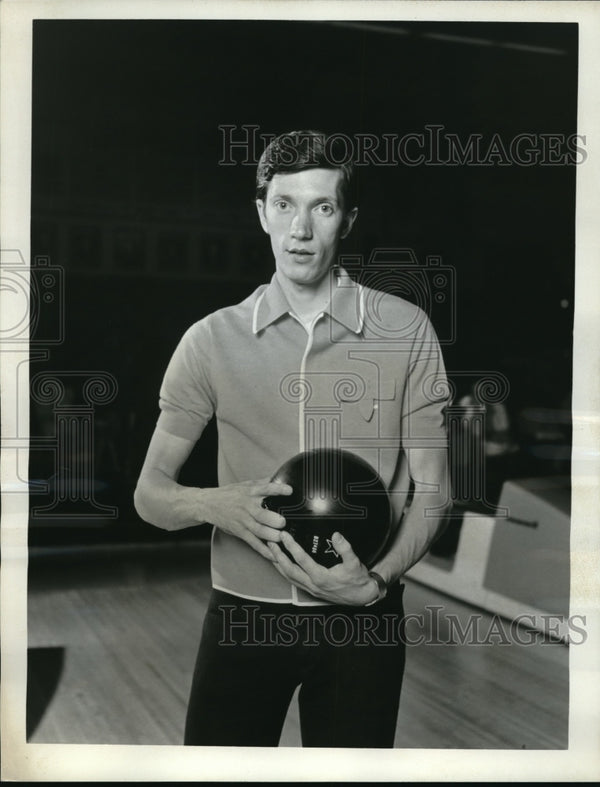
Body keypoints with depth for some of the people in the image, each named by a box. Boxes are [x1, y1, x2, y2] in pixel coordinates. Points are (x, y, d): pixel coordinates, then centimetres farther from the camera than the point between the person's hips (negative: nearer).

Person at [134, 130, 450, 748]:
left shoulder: (406, 331, -2)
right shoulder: (212, 339, 0)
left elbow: (430, 490, 1)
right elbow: (150, 492, 2)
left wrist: (376, 581, -16)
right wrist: (217, 504, -19)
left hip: (362, 614, 0)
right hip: (243, 612, 1)